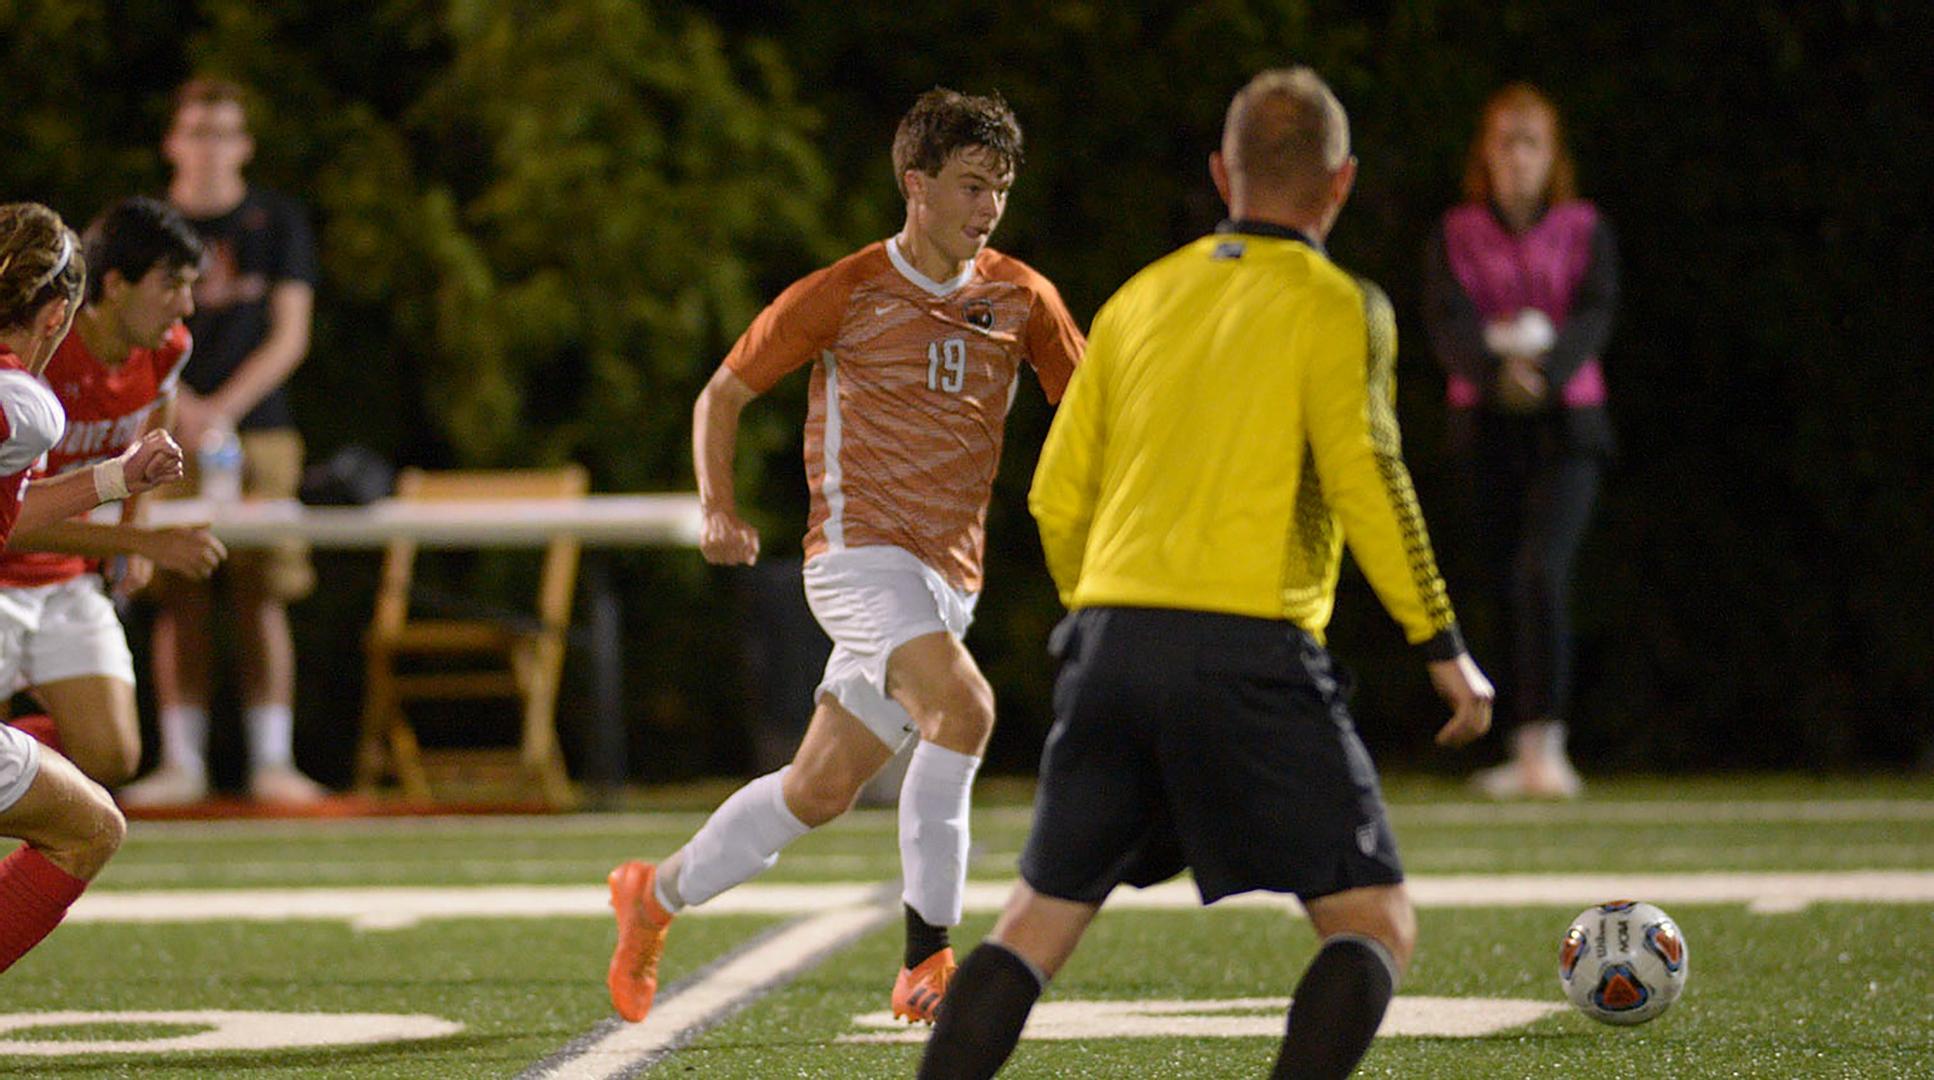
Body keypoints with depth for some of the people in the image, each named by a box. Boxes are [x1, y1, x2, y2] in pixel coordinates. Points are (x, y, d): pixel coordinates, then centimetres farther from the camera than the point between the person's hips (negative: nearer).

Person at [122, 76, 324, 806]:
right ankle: (181, 763, 2)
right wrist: (180, 404, -14)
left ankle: (273, 762, -3)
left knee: (262, 600, -4)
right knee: (178, 602, -2)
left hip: (257, 431, 0)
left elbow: (288, 337, 2)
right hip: (167, 434, 0)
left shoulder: (277, 224, 7)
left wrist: (224, 406, -11)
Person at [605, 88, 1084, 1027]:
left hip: (948, 577, 5)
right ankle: (927, 962, -27)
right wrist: (717, 508, -8)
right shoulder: (842, 295, -3)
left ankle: (657, 894, 31)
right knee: (962, 705, -30)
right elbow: (722, 394, 7)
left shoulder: (1019, 299, 7)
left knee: (820, 790, 8)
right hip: (861, 552, -5)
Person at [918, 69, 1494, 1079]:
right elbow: (1364, 477, -10)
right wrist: (1441, 645, -5)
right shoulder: (1334, 307, 2)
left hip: (1111, 643, 5)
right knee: (1374, 921, 0)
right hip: (1250, 652, -5)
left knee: (1039, 916, 13)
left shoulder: (1140, 298, 18)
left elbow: (1056, 495, 18)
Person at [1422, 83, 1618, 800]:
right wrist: (1496, 370, -29)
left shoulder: (1584, 231, 6)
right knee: (1504, 580, 4)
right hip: (1487, 420, 2)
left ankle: (1546, 742, -24)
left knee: (1544, 571, -19)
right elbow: (1448, 325, -7)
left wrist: (1547, 370, -28)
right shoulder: (1456, 236, 7)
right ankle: (1525, 748, 13)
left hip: (1566, 422, -2)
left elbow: (1595, 317, -8)